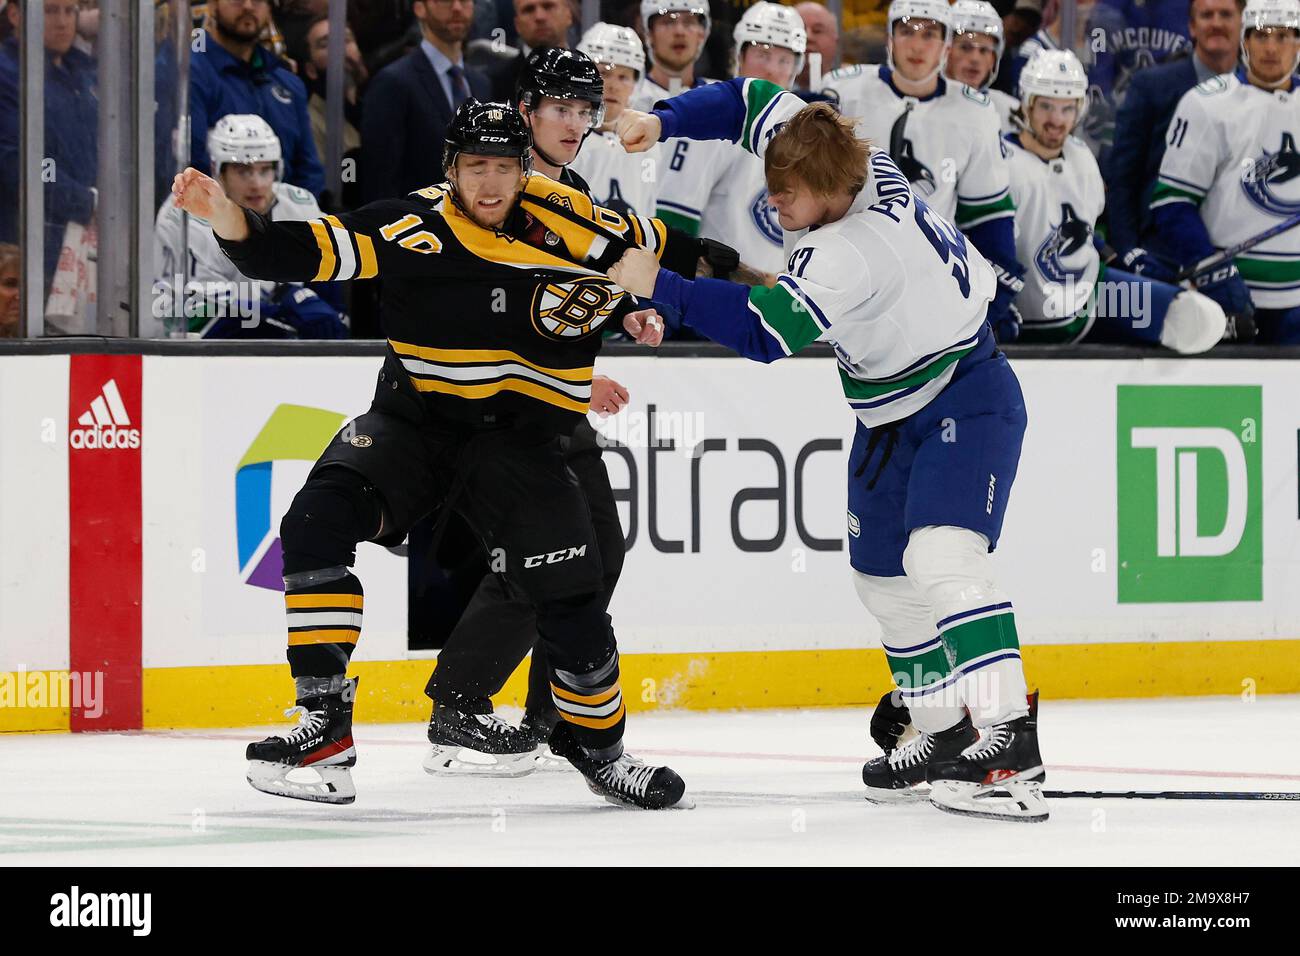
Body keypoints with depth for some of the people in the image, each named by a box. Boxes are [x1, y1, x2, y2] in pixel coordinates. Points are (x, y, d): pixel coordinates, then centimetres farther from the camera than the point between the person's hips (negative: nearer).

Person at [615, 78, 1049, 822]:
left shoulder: (851, 254, -32)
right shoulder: (845, 160, -8)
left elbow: (762, 333, -34)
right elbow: (753, 101, 4)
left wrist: (659, 286, -29)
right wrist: (664, 122, -10)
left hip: (967, 402, -10)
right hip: (894, 416, 10)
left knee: (942, 557, -26)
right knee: (884, 574, 13)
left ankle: (1011, 745, -33)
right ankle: (946, 734, 22)